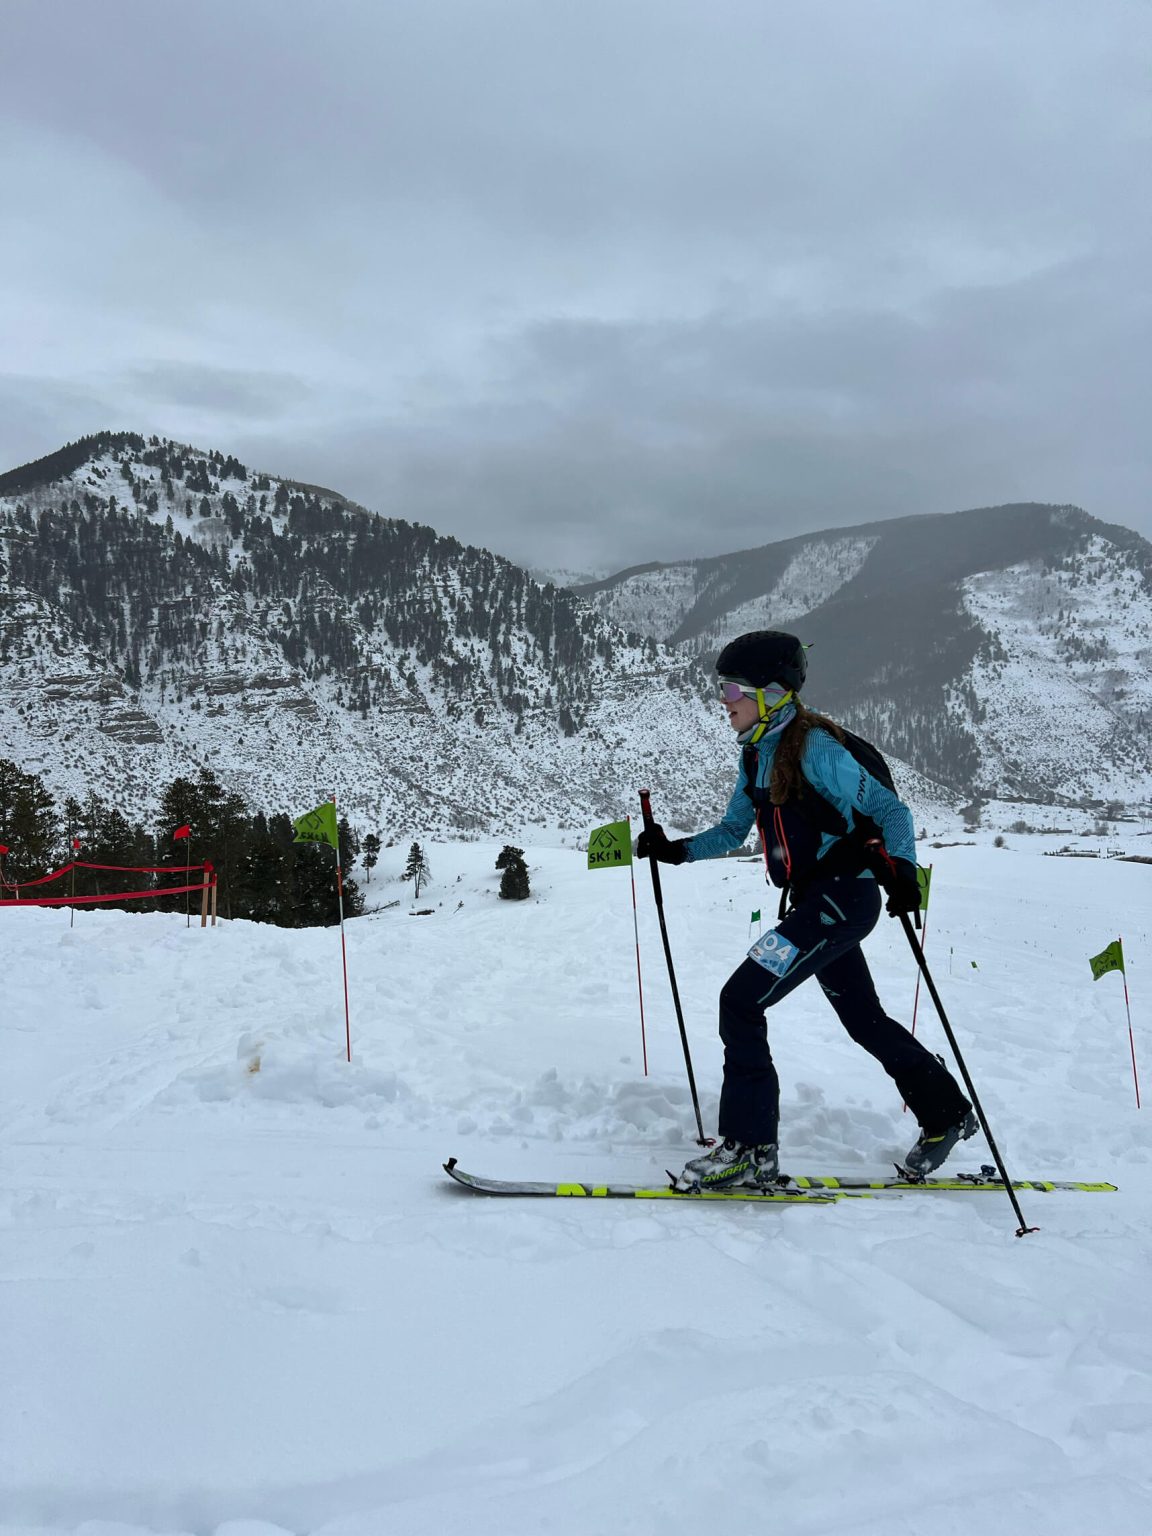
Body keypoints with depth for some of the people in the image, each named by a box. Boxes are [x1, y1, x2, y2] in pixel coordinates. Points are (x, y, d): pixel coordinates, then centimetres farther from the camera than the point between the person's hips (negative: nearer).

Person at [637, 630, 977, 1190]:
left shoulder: (813, 746, -15)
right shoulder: (756, 754, 10)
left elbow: (889, 809, -15)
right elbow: (733, 831, 17)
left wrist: (899, 865, -32)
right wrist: (676, 850, 4)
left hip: (844, 896, -9)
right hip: (814, 900, 9)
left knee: (741, 1000, -15)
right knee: (865, 1021, 19)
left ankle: (750, 1148, -8)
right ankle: (947, 1115, 37)